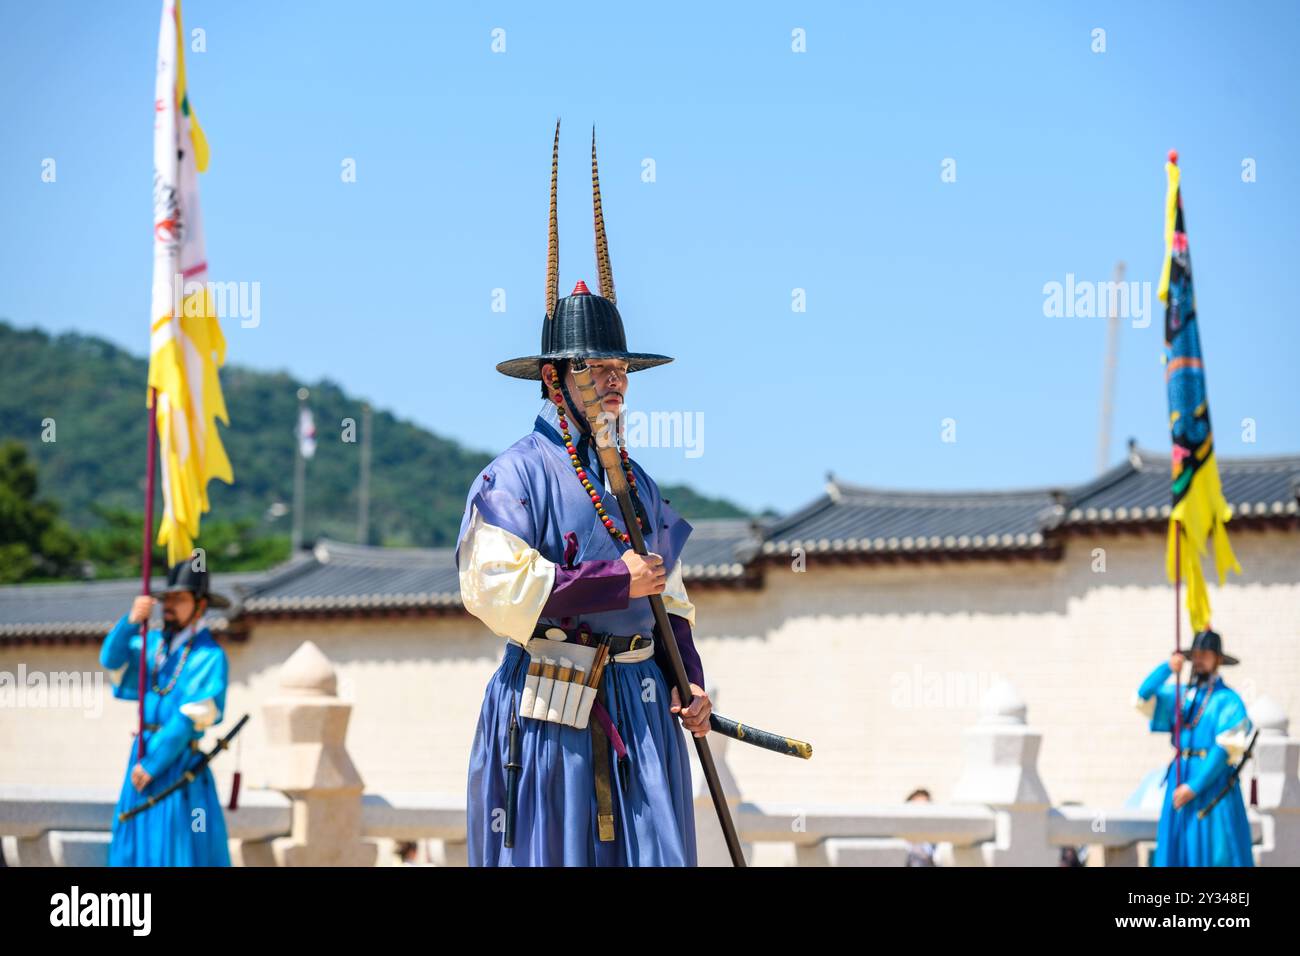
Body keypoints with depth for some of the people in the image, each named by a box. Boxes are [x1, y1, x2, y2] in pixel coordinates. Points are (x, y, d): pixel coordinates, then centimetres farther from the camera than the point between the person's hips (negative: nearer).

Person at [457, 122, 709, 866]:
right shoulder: (515, 476, -7)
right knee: (553, 854, -3)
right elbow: (498, 589, -19)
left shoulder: (637, 483, 16)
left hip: (640, 710, 6)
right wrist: (615, 580, -14)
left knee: (655, 853, 2)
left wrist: (690, 680, 9)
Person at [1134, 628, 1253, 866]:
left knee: (1216, 851, -7)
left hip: (1214, 781, -5)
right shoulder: (1181, 694, 13)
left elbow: (1226, 749, -12)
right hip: (1181, 777, 5)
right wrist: (1166, 668, -14)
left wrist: (1195, 786, -16)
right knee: (1178, 848, 2)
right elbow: (1143, 698, 1)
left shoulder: (1228, 700, -4)